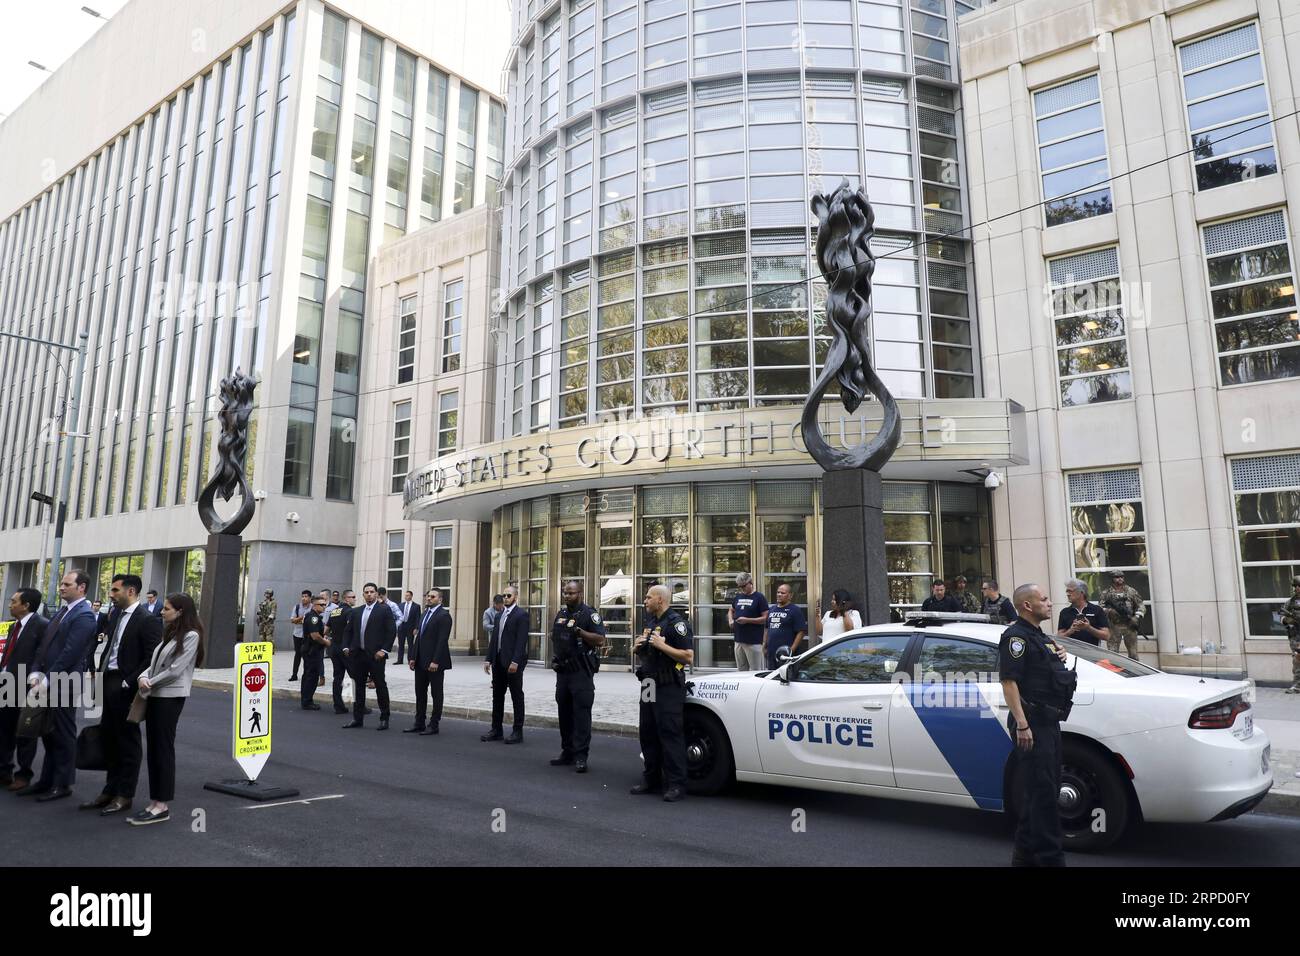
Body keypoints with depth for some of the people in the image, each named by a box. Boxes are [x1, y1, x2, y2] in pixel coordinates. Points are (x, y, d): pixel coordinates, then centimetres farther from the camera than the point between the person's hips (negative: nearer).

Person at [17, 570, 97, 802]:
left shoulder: (84, 616, -15)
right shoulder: (62, 611, 13)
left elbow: (69, 654, -19)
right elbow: (44, 645, 12)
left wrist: (46, 680, -16)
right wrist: (35, 673, 0)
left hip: (63, 684, -8)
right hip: (47, 682, 8)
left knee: (63, 735, 2)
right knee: (48, 733, 15)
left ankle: (62, 784, 13)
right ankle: (47, 780, 25)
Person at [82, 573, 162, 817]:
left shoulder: (148, 620, -14)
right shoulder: (117, 615, 13)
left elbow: (152, 659, -17)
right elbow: (109, 647, 18)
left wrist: (128, 683, -18)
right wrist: (99, 673, 7)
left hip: (126, 688, -8)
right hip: (108, 684, 8)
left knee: (128, 742, 3)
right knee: (108, 738, 15)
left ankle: (124, 796, 13)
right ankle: (110, 790, 27)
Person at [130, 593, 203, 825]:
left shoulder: (191, 636, -12)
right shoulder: (169, 634, 16)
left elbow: (175, 670, -17)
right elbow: (154, 663, 13)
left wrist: (150, 683, -8)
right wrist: (143, 677, -7)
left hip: (170, 698, -9)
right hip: (155, 696, 9)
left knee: (164, 750, -3)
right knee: (153, 750, 10)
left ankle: (161, 806, 4)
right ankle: (154, 802, 16)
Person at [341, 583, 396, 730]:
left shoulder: (384, 610, -3)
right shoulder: (356, 611, 13)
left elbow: (391, 631, -7)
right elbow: (348, 631, 16)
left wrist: (384, 650, -13)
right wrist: (346, 647, 2)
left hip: (376, 655, -5)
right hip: (358, 654, 5)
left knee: (380, 686, 1)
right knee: (358, 686, 10)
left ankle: (384, 719, 9)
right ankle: (358, 718, 20)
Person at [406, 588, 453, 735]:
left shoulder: (444, 615, -10)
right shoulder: (423, 615, 16)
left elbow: (442, 640, -17)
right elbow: (417, 637, 17)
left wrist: (435, 661, -21)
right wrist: (413, 657, 9)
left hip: (435, 662, -8)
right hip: (420, 661, 8)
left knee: (436, 694, 2)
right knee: (420, 693, 12)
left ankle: (434, 725, 9)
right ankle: (419, 723, 21)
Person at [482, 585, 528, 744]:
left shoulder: (521, 614, -8)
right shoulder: (500, 614, 15)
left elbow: (521, 640, -15)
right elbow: (494, 638, 15)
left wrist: (515, 661, -22)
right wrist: (488, 658, 8)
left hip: (513, 662, -7)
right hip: (498, 661, 8)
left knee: (517, 697, 1)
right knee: (497, 696, 12)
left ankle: (518, 732, 8)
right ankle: (496, 730, 21)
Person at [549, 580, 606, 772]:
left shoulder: (589, 614, -7)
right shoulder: (561, 614, 15)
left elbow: (600, 640, -14)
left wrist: (580, 632, -24)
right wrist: (554, 657, 13)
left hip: (581, 672, -7)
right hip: (563, 670, 7)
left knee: (581, 714, -8)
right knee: (564, 713, 12)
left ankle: (580, 756, -5)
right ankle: (567, 752, 22)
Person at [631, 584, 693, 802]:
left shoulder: (676, 623, -11)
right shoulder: (651, 622, 17)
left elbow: (689, 657, -18)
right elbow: (641, 653, 28)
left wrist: (662, 645, -21)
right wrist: (638, 647, 5)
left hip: (669, 688, -9)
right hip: (649, 686, 9)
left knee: (670, 734, -7)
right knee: (648, 733, 12)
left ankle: (676, 784, -1)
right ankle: (651, 779, 22)